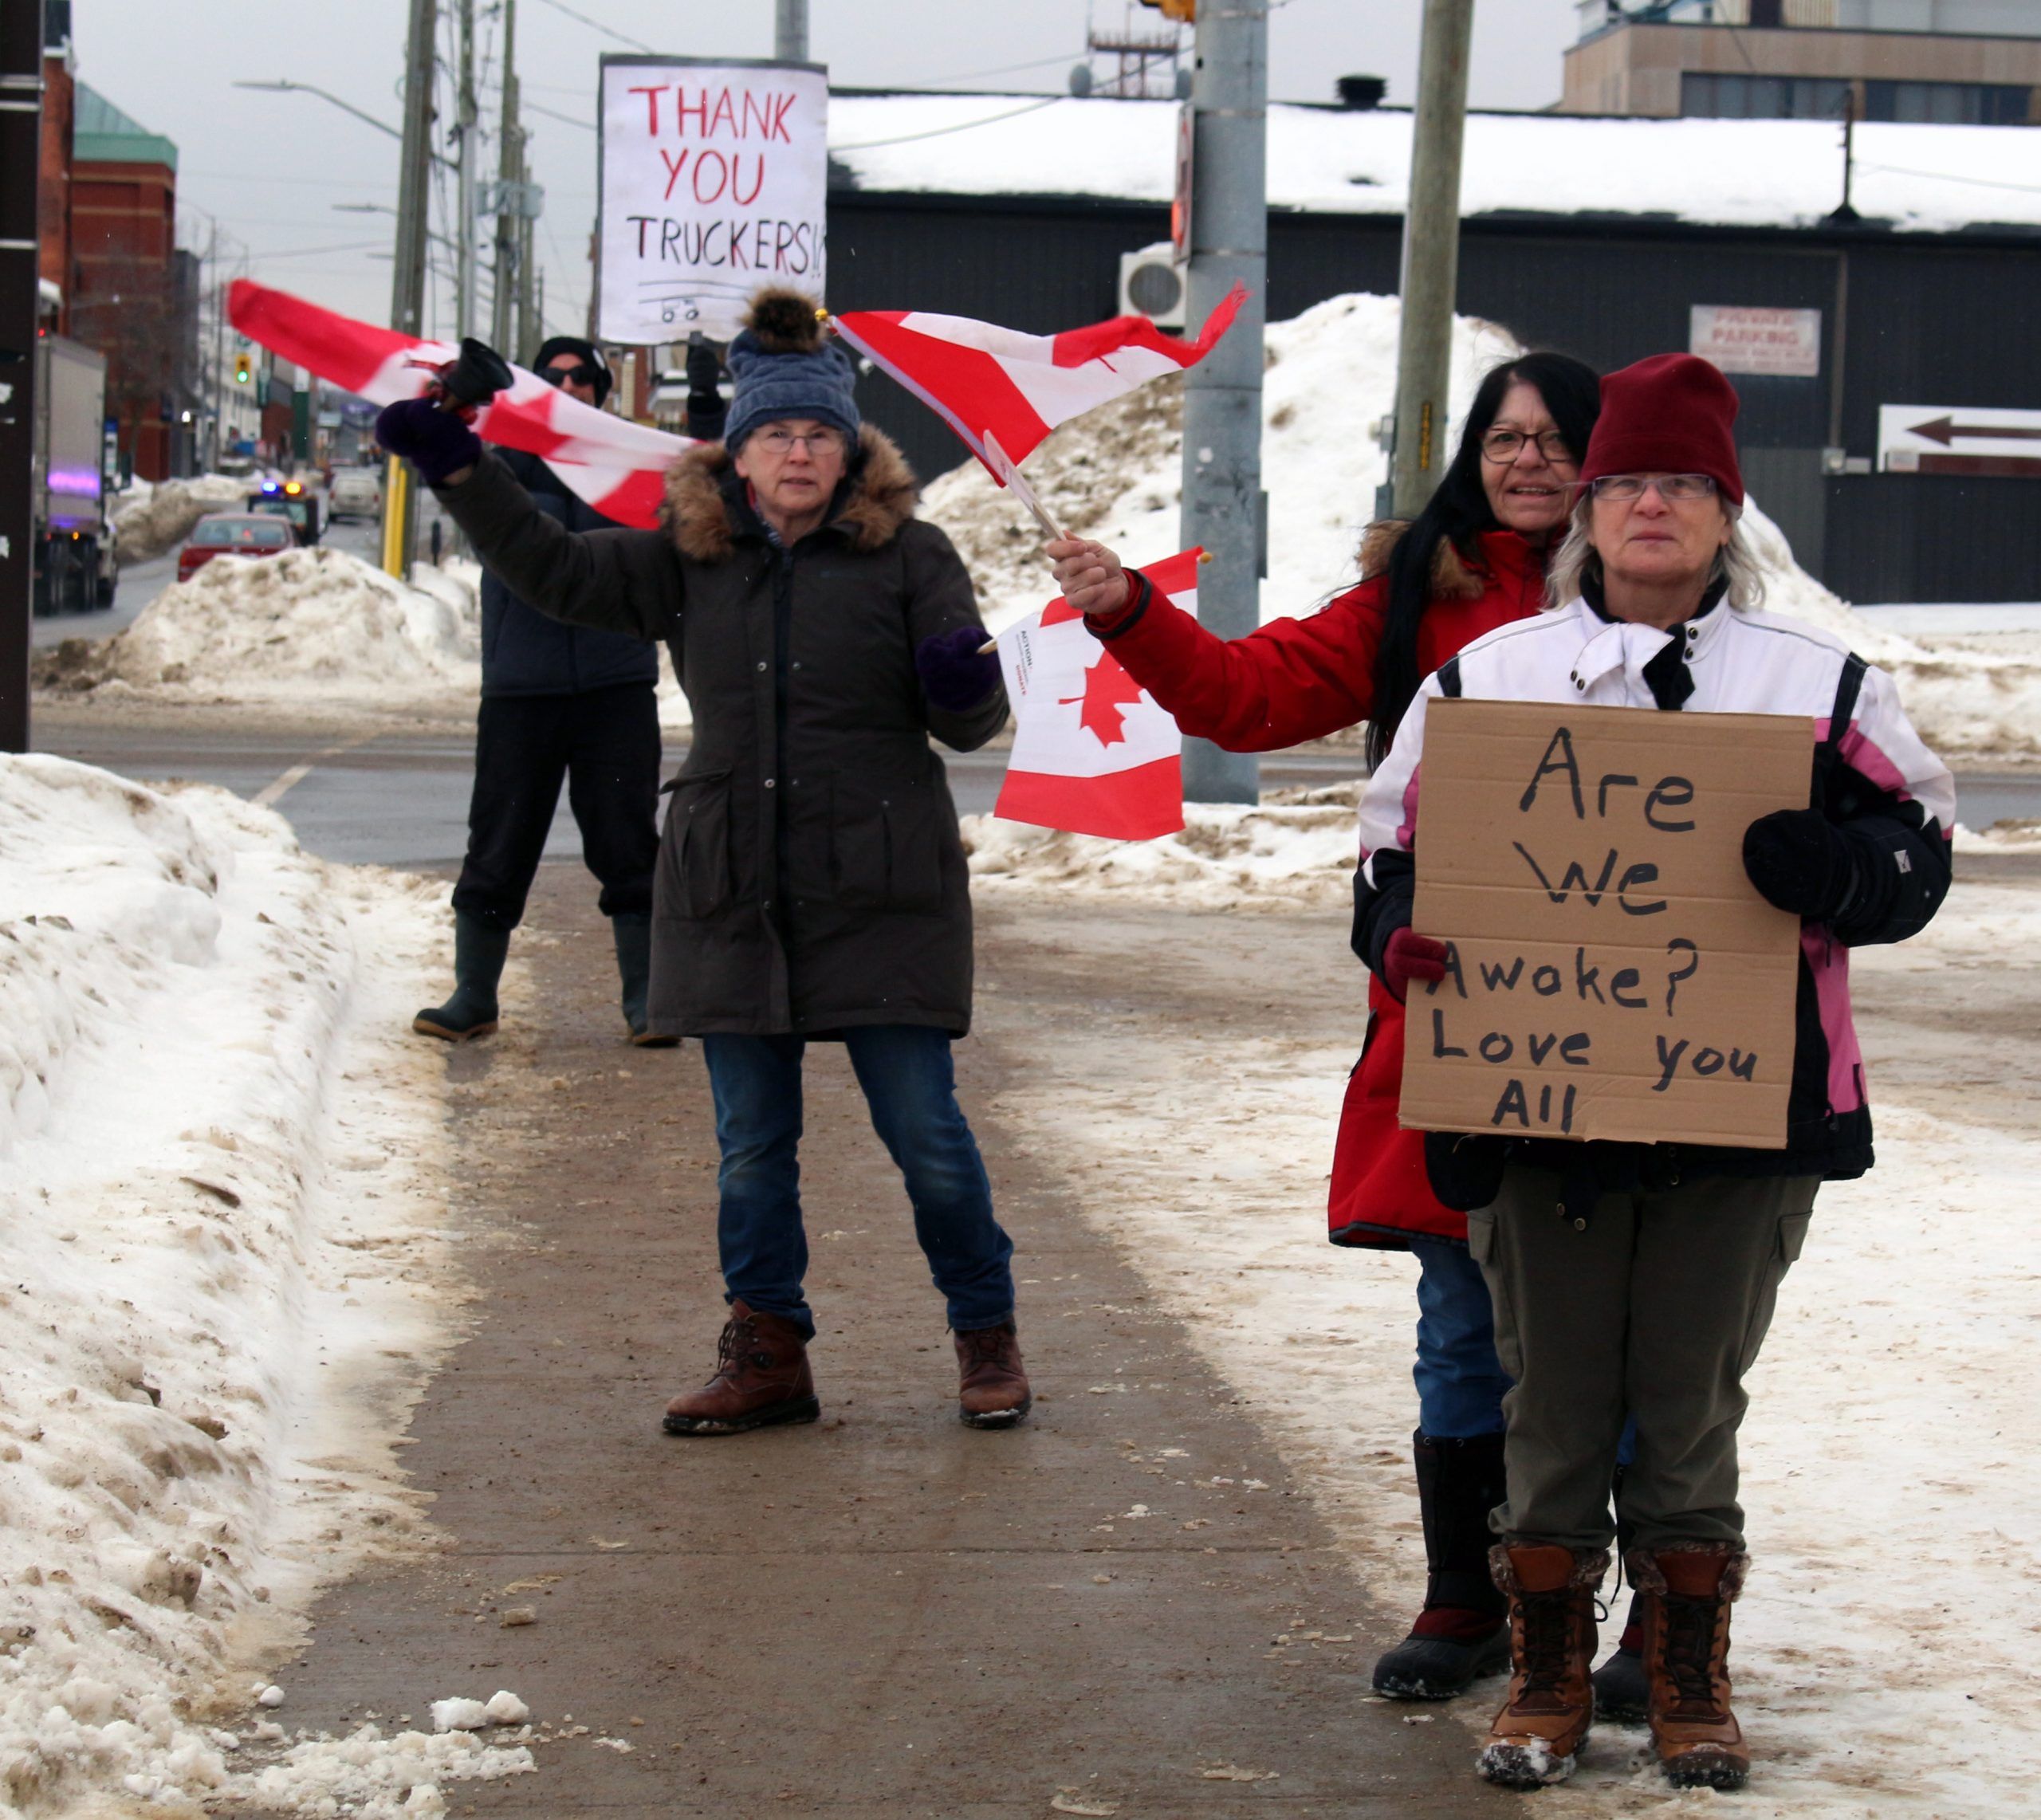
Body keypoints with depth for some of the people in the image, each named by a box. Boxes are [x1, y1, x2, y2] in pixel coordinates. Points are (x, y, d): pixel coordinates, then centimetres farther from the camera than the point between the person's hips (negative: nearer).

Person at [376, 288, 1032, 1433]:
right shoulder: (688, 563, 7)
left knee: (925, 1131, -2)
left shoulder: (908, 557, -2)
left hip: (880, 893, -3)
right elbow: (555, 573, 15)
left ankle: (988, 1337, 15)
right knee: (752, 1143, 8)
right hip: (730, 896, 4)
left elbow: (974, 724, -1)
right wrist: (463, 473, 7)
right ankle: (769, 1356, 19)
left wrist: (962, 686, -25)